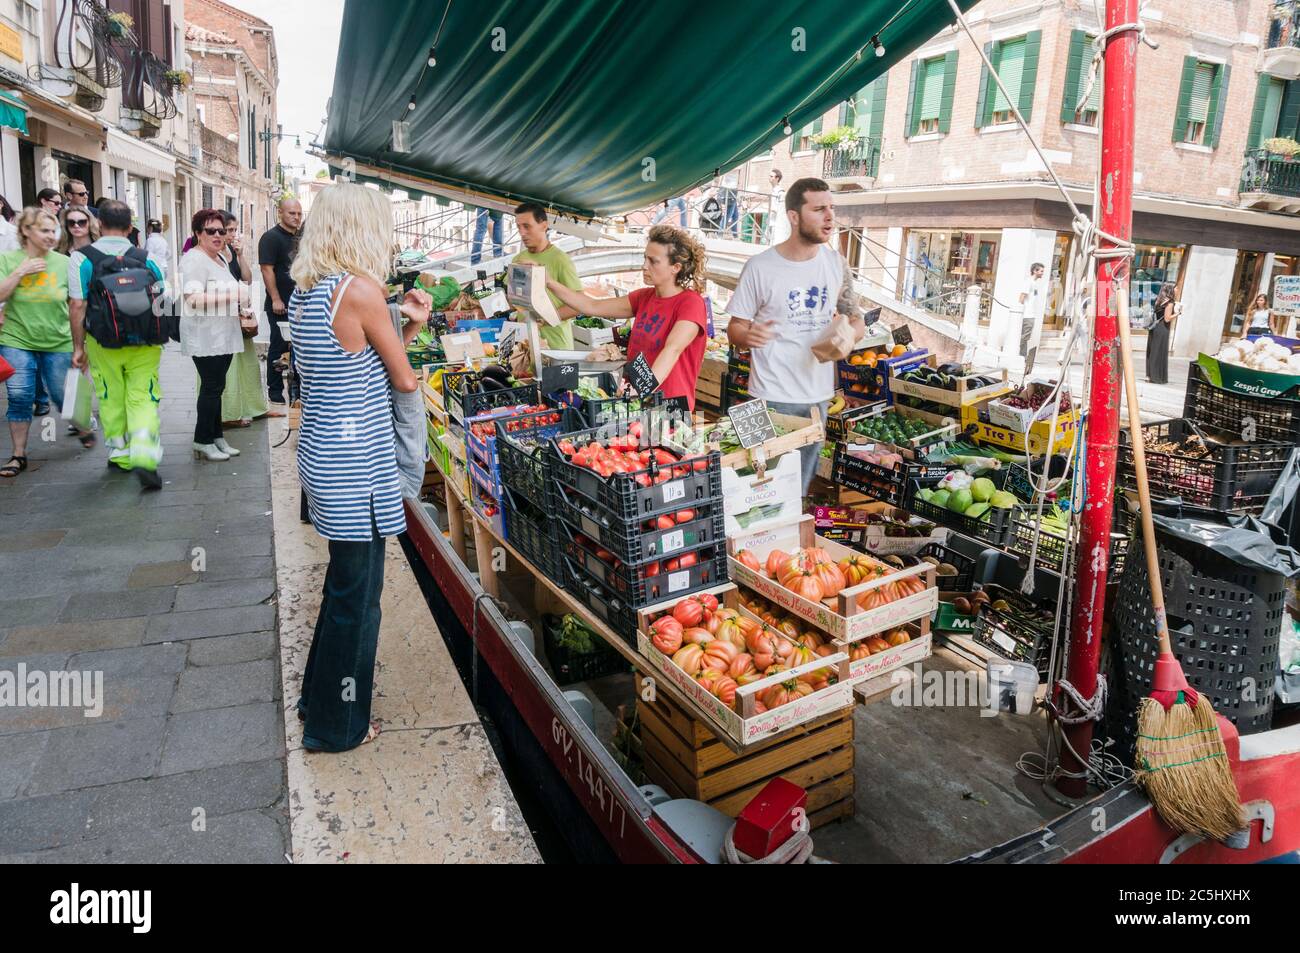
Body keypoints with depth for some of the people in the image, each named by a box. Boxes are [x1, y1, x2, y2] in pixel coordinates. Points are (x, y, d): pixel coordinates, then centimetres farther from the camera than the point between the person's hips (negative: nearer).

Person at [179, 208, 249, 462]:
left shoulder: (220, 258, 18)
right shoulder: (194, 260, -12)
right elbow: (192, 299, -25)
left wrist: (238, 308, 15)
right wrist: (231, 296, -25)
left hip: (222, 336, 9)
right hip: (205, 338, -9)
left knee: (216, 388, 13)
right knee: (211, 388, -5)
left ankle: (217, 438, 19)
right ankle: (203, 443, 3)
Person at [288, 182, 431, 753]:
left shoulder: (305, 292, 9)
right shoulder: (361, 289, -17)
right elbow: (405, 382, -9)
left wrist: (408, 326, 10)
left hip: (322, 451, 9)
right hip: (356, 461, -9)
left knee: (346, 580, 24)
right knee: (357, 592, 6)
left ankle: (319, 698, 41)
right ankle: (337, 727, 23)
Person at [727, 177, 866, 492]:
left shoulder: (836, 263, 5)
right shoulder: (760, 267, -9)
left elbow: (855, 318, 15)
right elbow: (735, 329, -3)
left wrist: (851, 332, -9)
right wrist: (749, 336, -26)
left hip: (819, 396, 5)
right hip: (773, 398, -4)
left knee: (801, 488, 15)